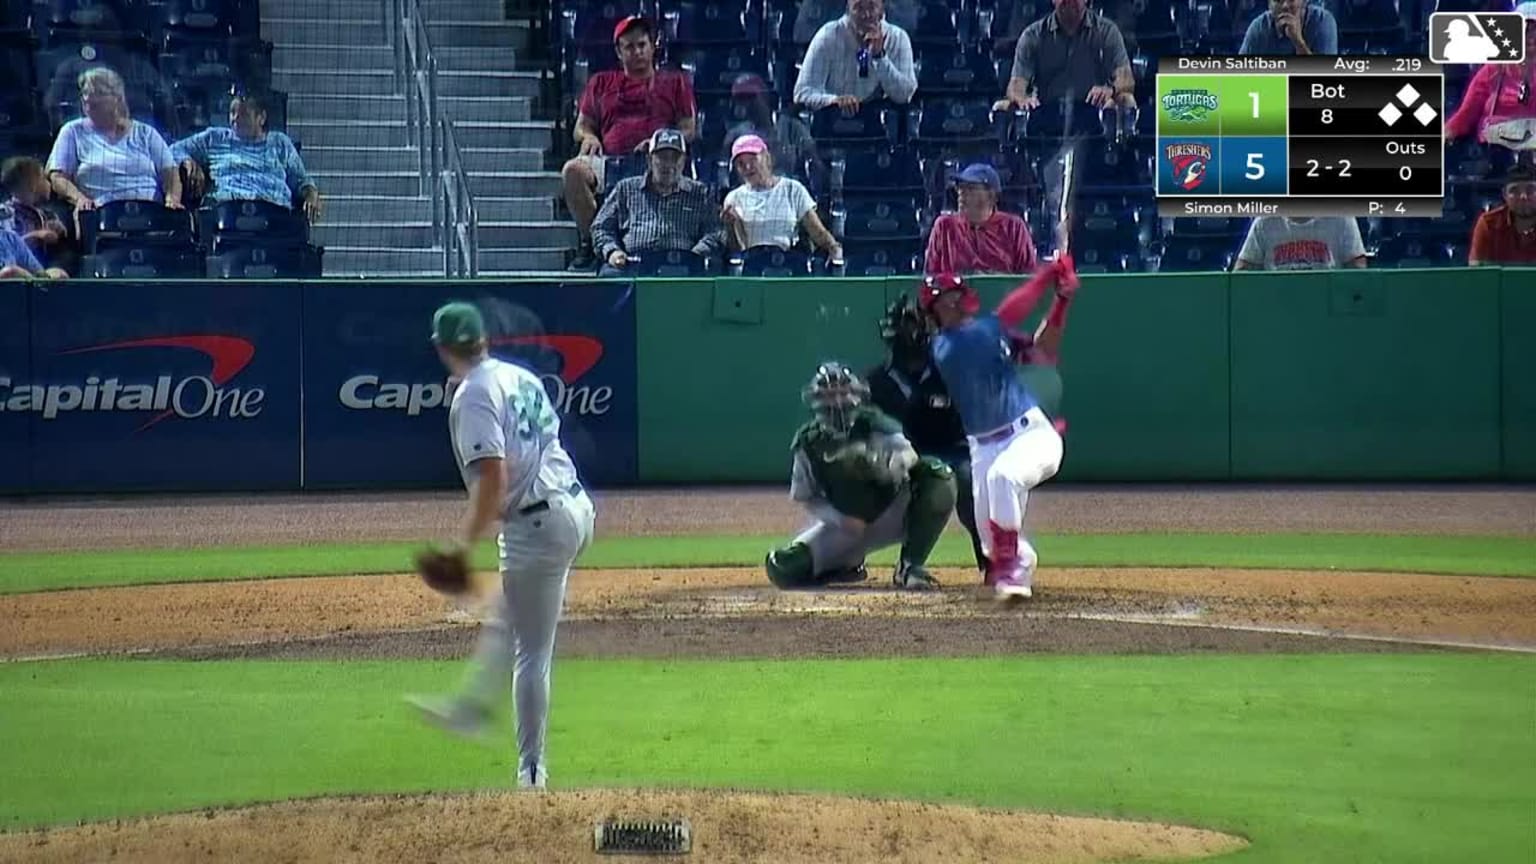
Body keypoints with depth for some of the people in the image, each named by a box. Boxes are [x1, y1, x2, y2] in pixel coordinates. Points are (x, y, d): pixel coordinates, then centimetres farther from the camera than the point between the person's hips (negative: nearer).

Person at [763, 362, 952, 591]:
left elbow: (908, 458, -35)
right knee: (782, 570, -18)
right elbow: (803, 497, -1)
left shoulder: (875, 426, -17)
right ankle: (847, 567, 16)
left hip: (892, 517, -2)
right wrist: (839, 519, -16)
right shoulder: (809, 442, -9)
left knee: (938, 478, -30)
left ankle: (910, 567, -22)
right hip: (845, 525, 2)